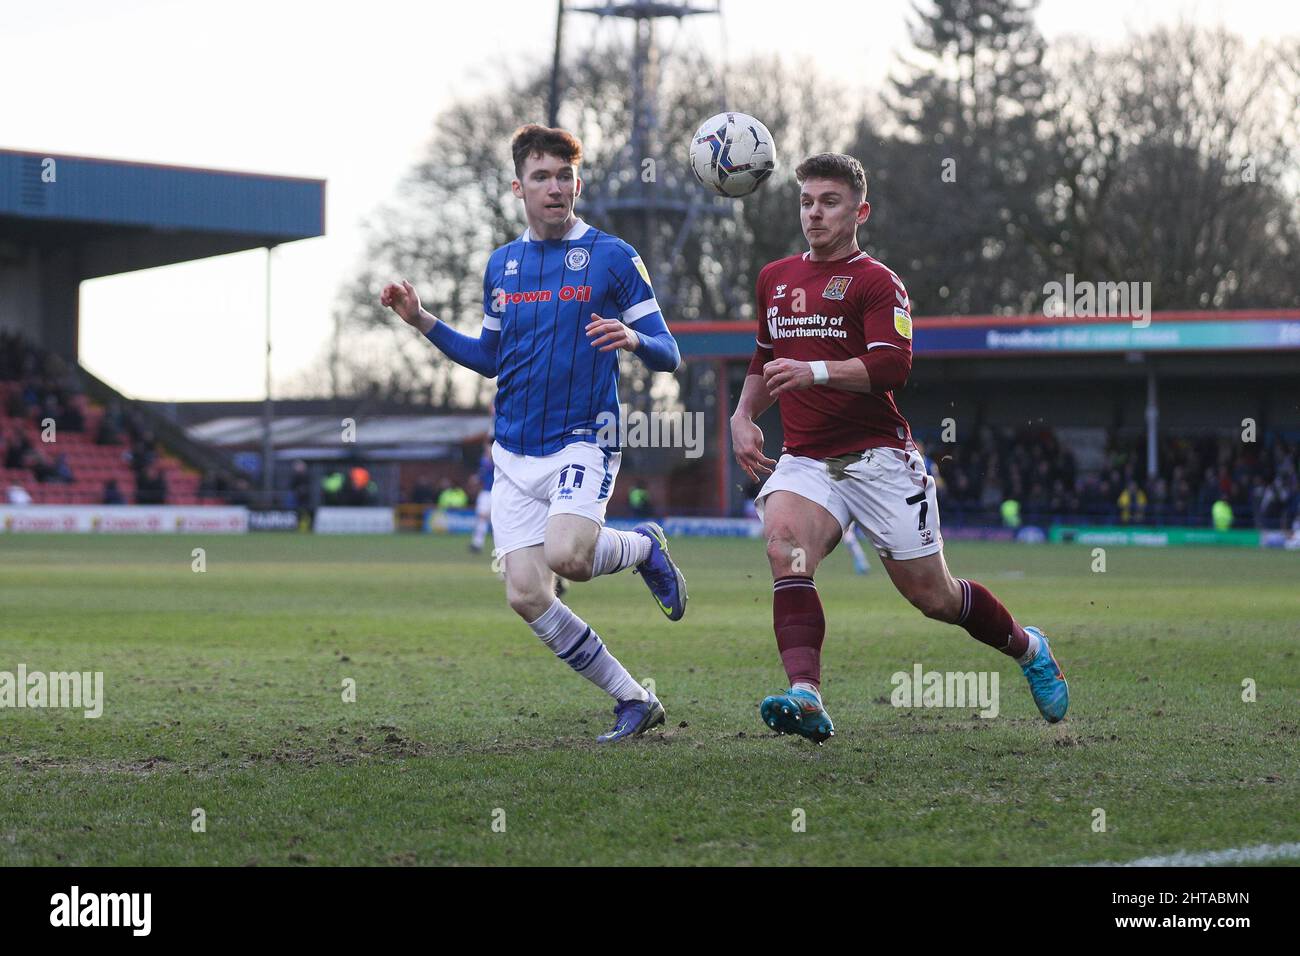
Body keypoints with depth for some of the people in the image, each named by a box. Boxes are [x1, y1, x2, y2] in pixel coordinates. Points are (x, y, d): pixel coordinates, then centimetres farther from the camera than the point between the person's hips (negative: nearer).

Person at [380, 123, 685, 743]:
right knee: (526, 595, -7)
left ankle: (645, 547, 5)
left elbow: (668, 355, -2)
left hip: (583, 440, -5)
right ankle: (633, 702, 7)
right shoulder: (502, 265, 13)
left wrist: (631, 338, -24)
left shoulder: (612, 257, -2)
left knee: (566, 555, -30)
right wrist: (421, 321, 13)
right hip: (514, 453, 5)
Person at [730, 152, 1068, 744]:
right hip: (805, 461, 4)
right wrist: (743, 415, 13)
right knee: (784, 546, -28)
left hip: (877, 457, -4)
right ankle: (805, 698, -40)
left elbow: (892, 366, -18)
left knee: (931, 594, 3)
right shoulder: (775, 279, 16)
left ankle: (1028, 649, 33)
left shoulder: (876, 282, -4)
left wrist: (813, 372, -30)